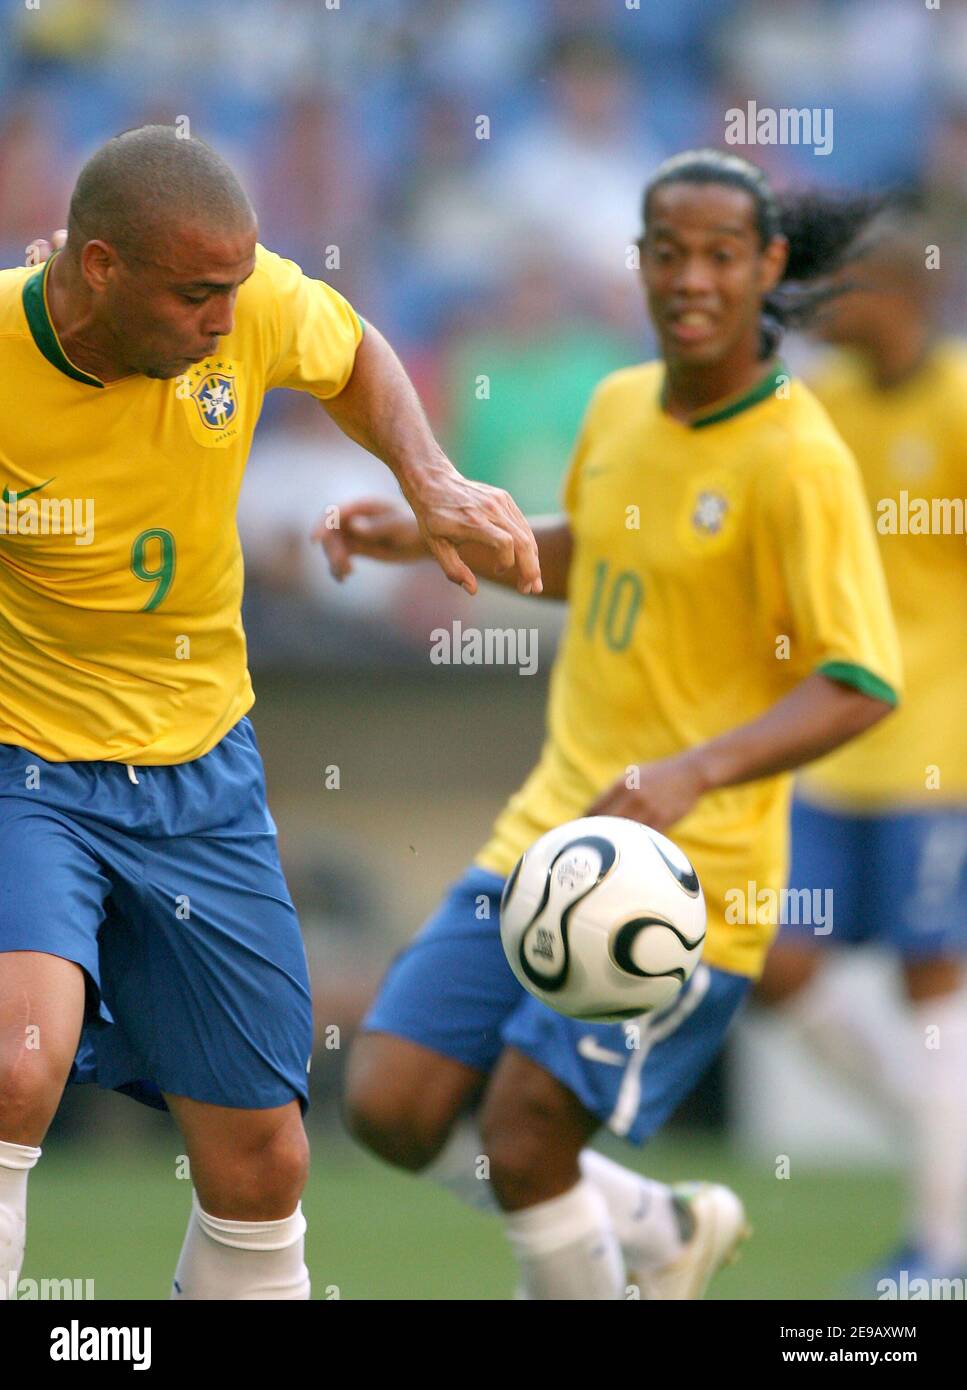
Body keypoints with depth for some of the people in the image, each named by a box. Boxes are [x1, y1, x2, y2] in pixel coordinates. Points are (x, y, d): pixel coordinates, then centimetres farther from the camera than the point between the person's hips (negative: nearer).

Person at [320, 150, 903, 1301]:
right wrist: (427, 538, 16)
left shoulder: (796, 461, -15)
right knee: (390, 1106, 2)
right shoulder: (619, 407, 7)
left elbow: (860, 684, -20)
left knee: (523, 1143, -13)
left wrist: (693, 774, -33)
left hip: (688, 872, -7)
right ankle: (662, 1231, 23)